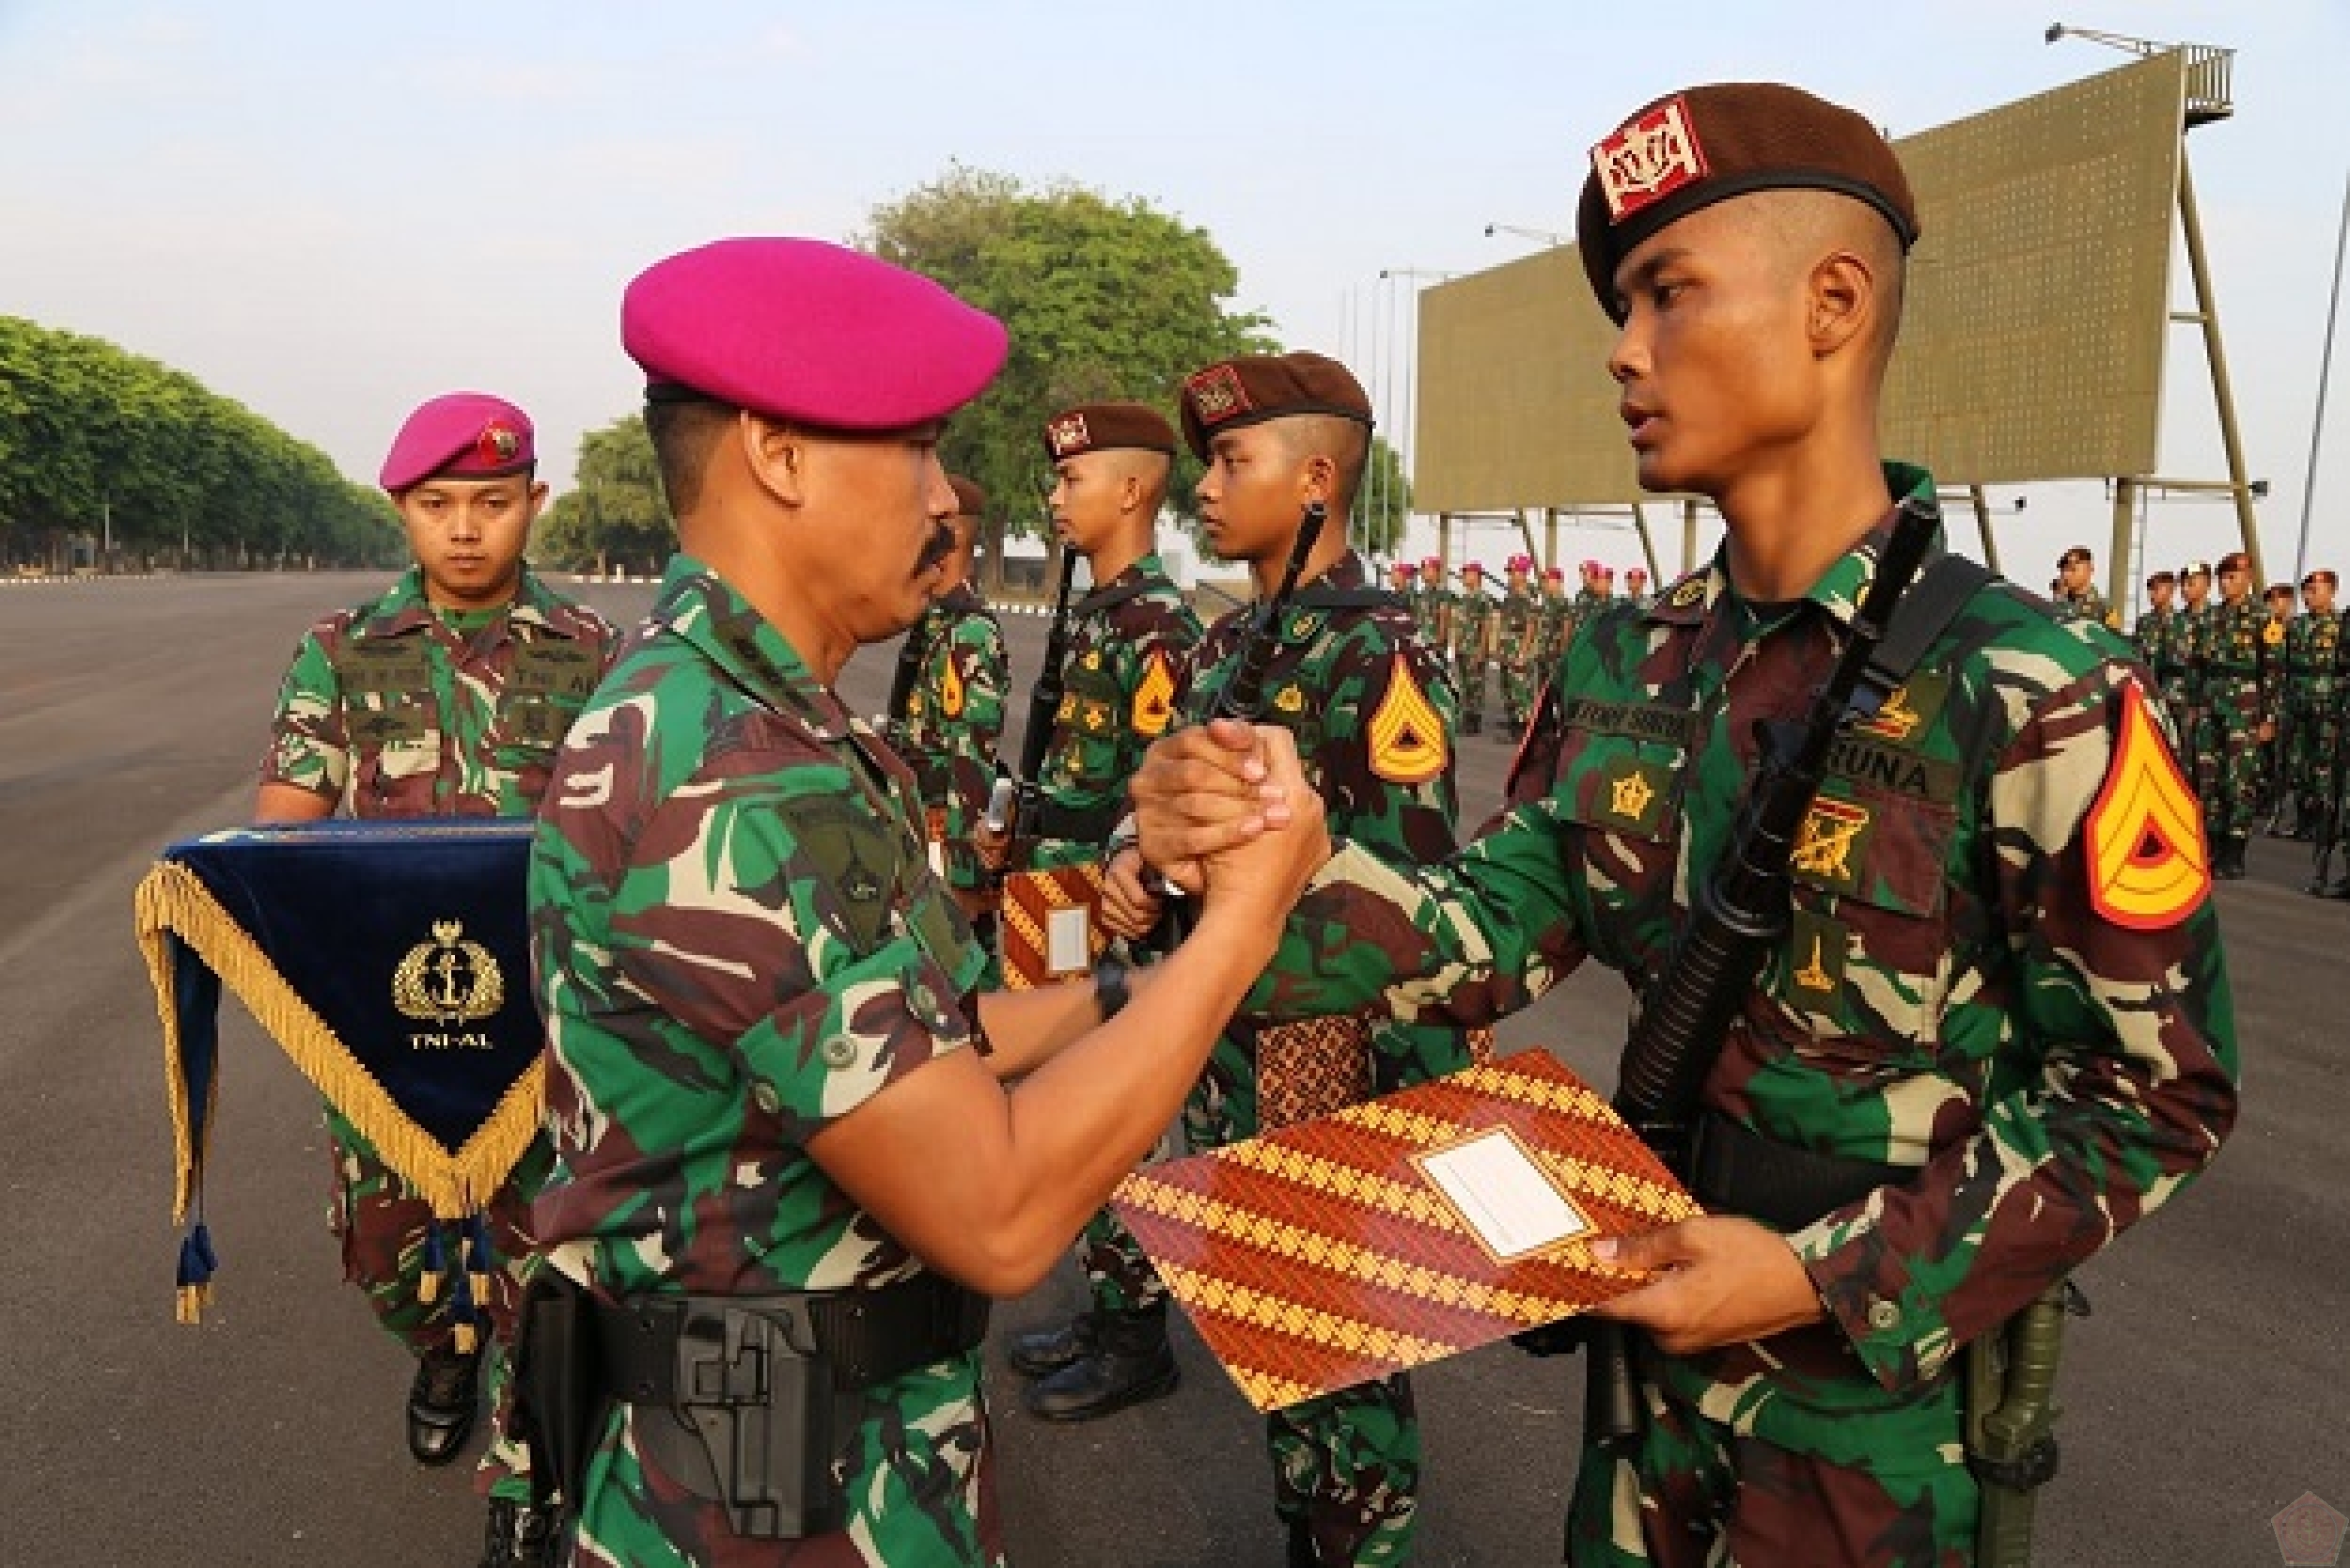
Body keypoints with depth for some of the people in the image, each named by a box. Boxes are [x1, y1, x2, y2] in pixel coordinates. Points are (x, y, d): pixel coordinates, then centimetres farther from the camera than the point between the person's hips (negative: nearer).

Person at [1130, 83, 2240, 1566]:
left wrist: (1830, 1280, -22)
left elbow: (2152, 1094, -17)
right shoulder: (1623, 664, -2)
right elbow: (1502, 924, -5)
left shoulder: (2032, 693, -21)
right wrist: (1287, 864, -24)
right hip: (1659, 1321, 6)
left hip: (1888, 1380, -5)